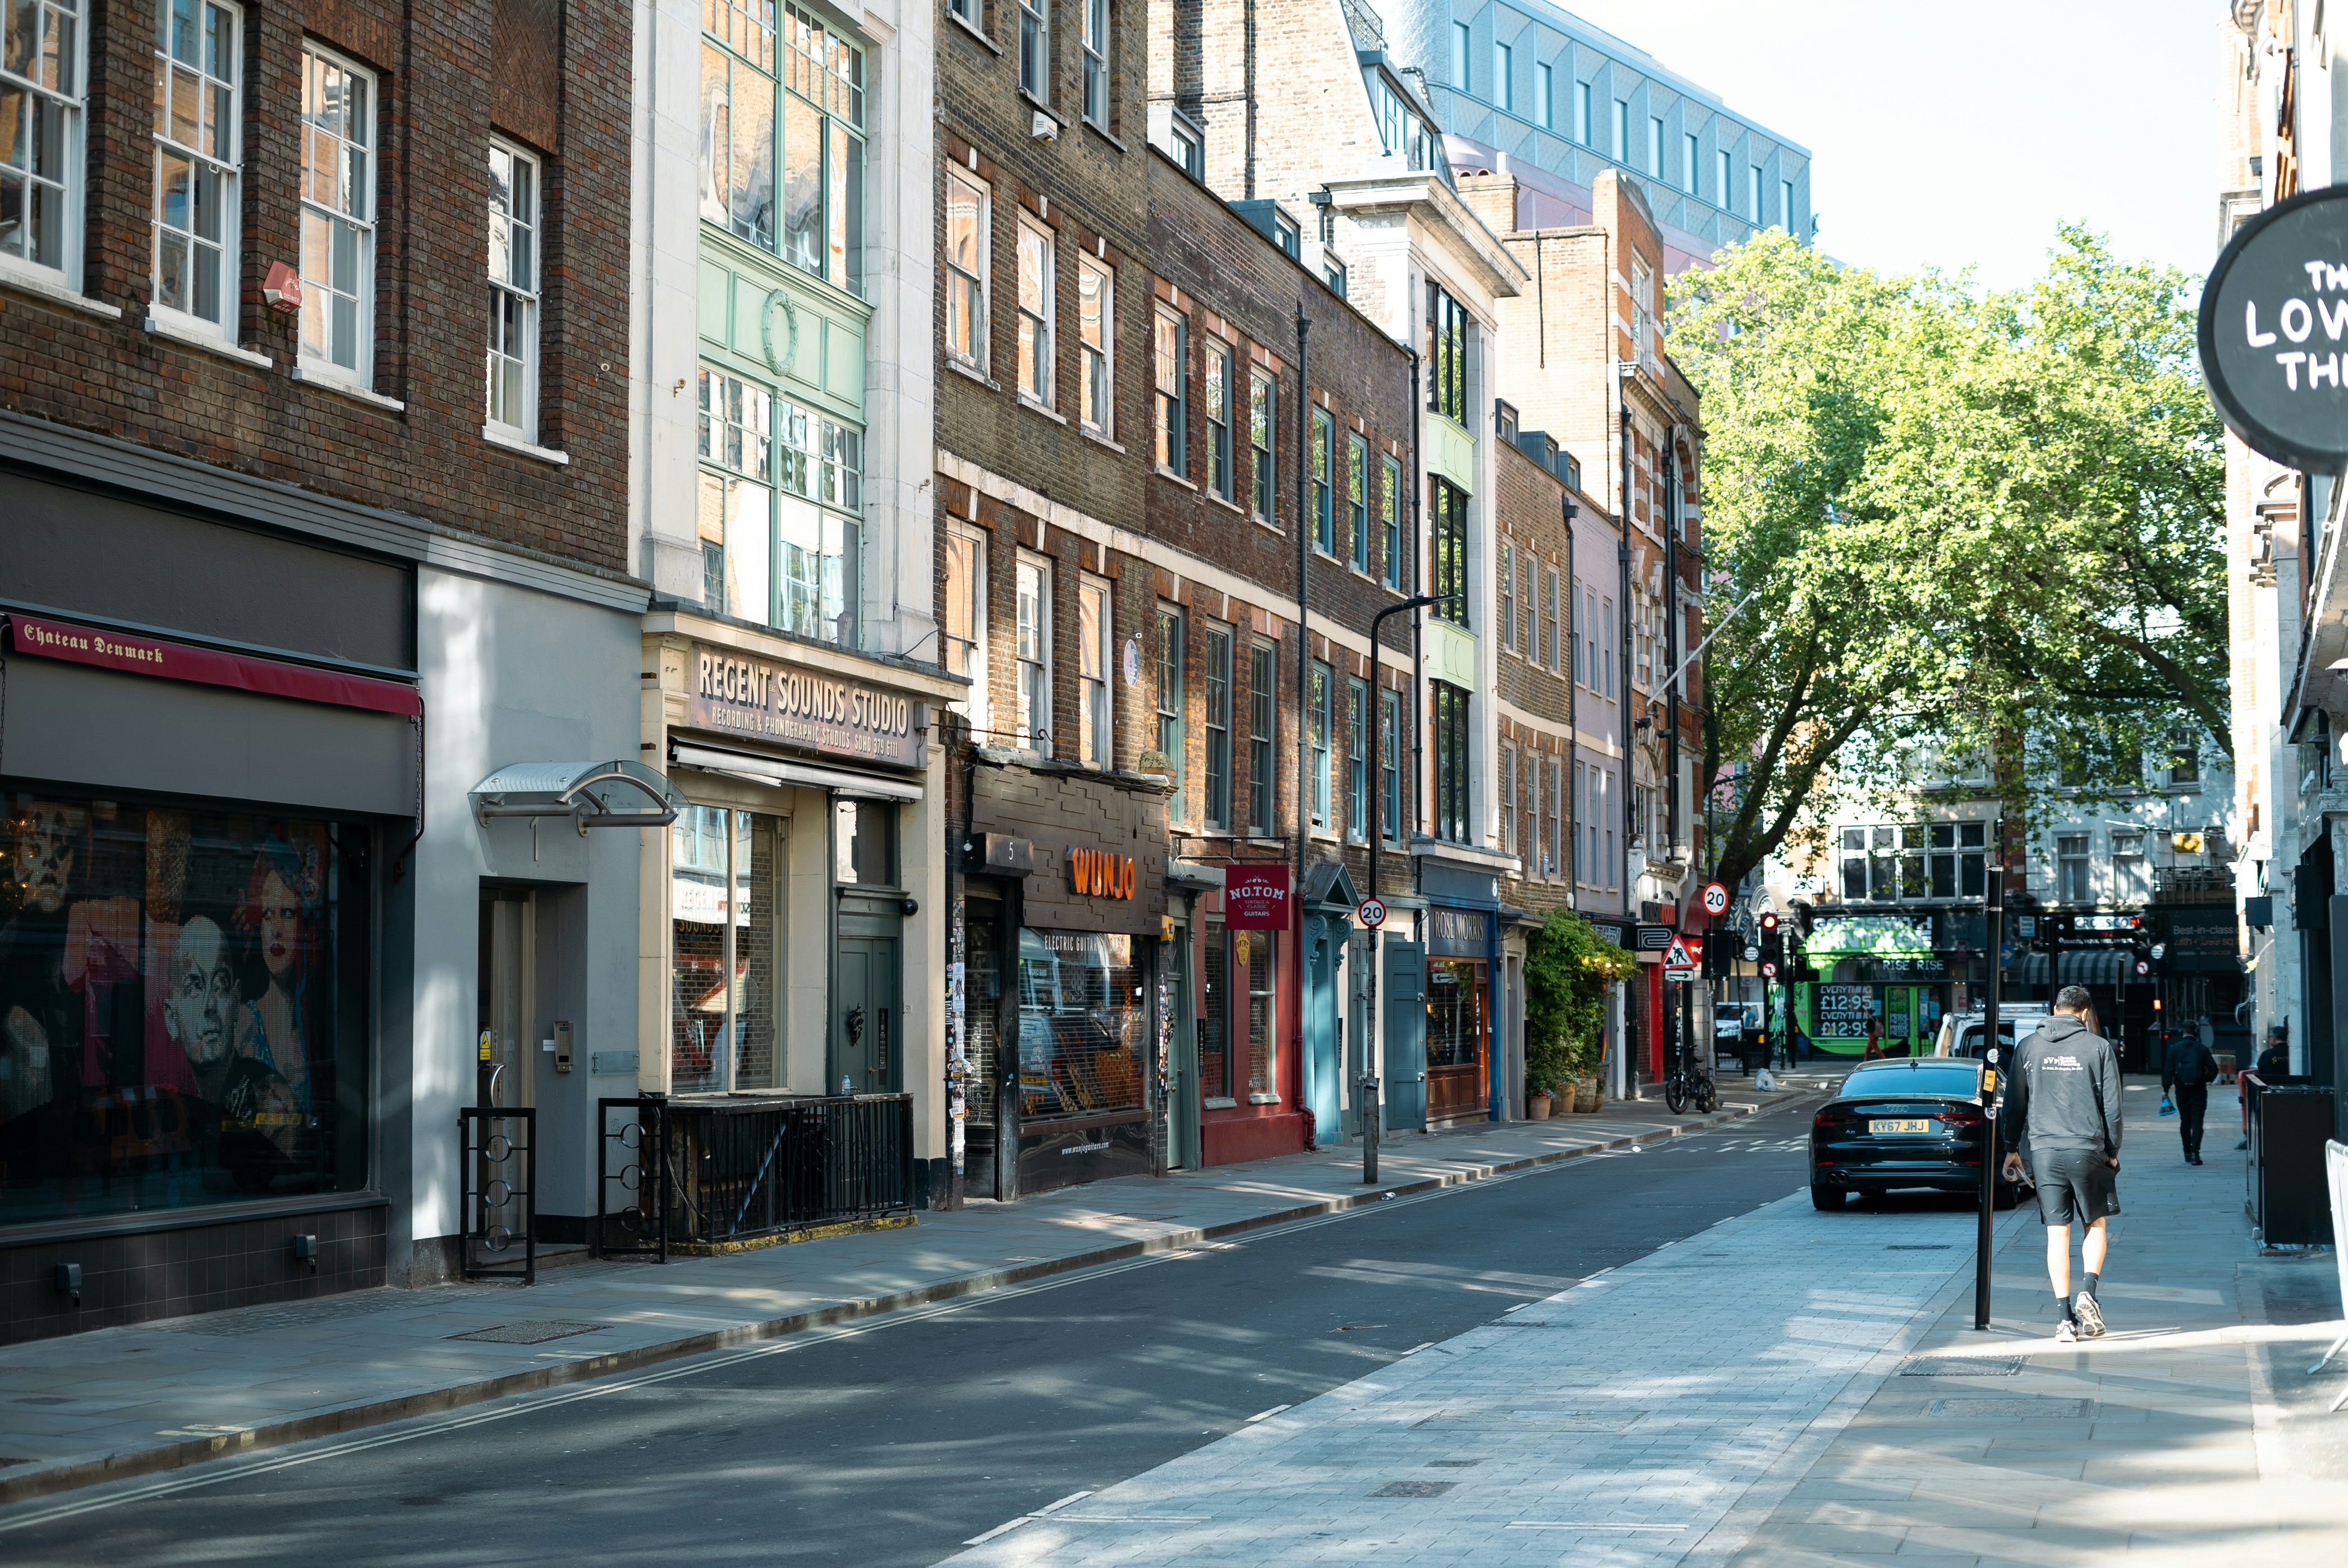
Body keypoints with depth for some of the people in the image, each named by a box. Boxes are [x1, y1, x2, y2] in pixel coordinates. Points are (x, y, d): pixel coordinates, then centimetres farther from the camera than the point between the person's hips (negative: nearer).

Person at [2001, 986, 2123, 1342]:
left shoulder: (2028, 1048, 5)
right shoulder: (2098, 1047, -1)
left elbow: (2014, 1104, 8)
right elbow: (2112, 1105, 1)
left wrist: (2011, 1149, 18)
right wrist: (2113, 1151, 12)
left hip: (2044, 1151, 2)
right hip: (2088, 1150, -1)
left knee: (2057, 1232, 4)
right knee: (2096, 1224, 15)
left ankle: (2064, 1317, 1)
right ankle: (2088, 1292, -8)